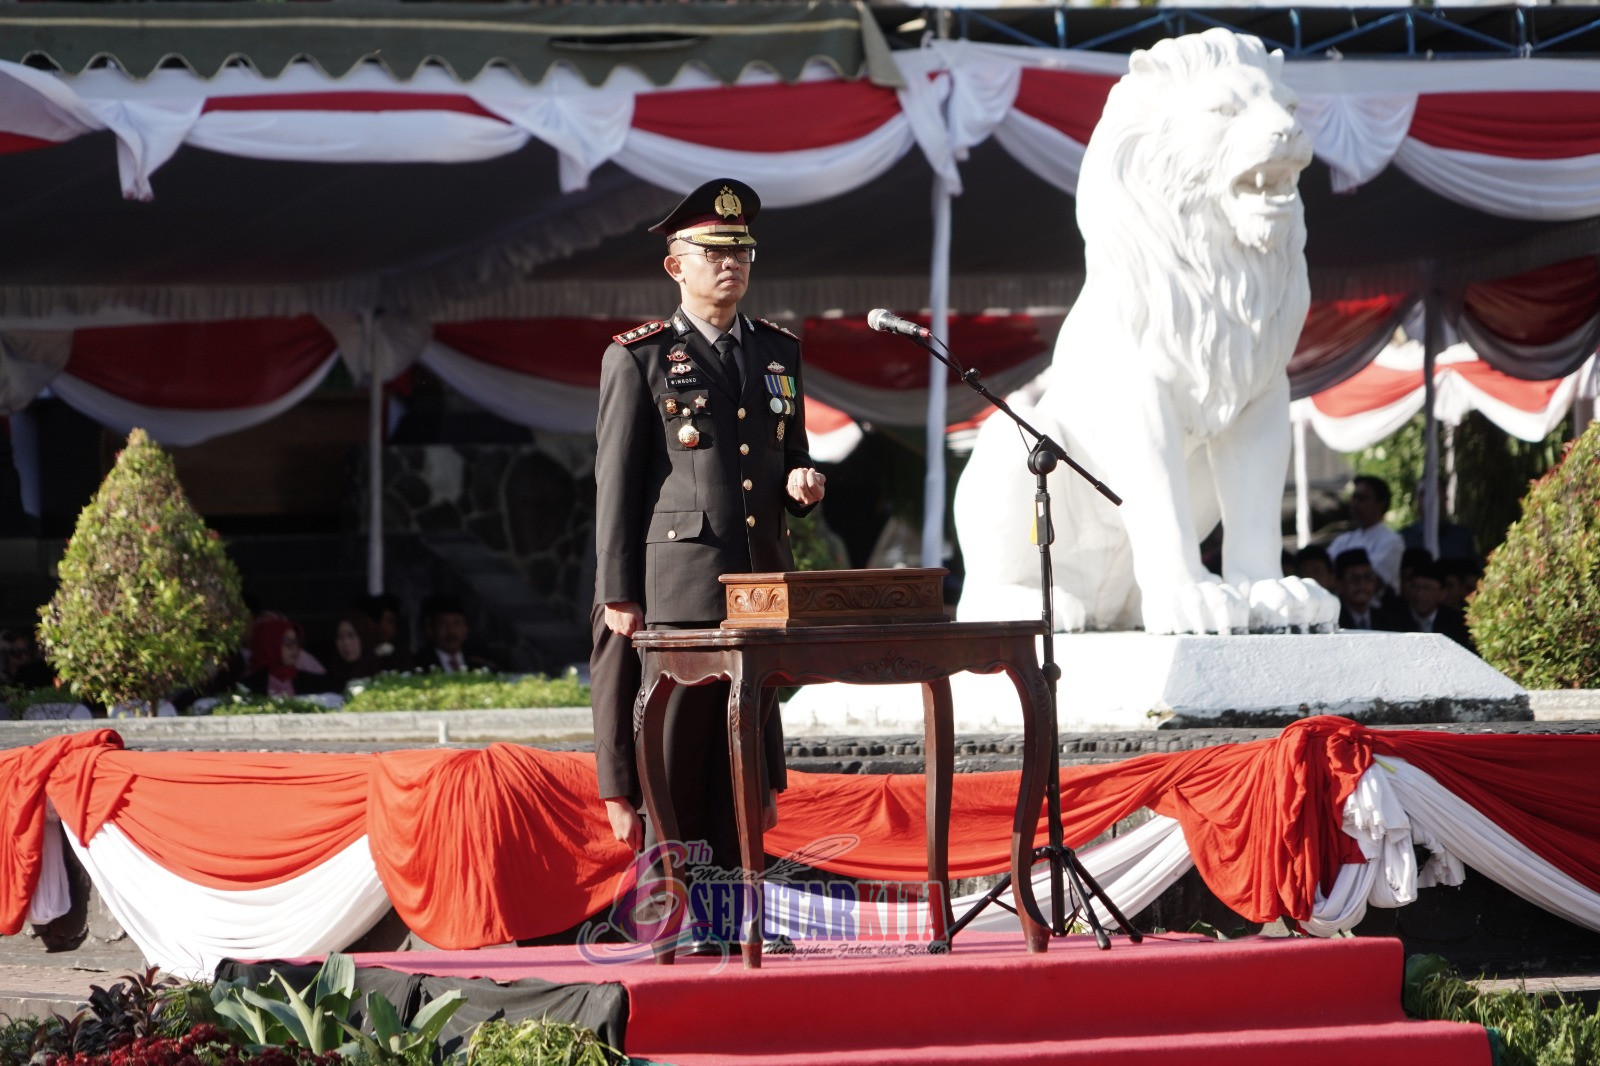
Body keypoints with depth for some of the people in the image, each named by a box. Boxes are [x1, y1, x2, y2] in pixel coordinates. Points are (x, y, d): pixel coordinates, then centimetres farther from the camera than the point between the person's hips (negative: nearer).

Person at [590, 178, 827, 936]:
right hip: (676, 581, -5)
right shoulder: (638, 358, 1)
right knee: (673, 740, -6)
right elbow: (616, 481, -2)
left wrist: (800, 484, 0)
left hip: (760, 581, 5)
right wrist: (617, 594, -7)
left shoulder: (779, 352, 17)